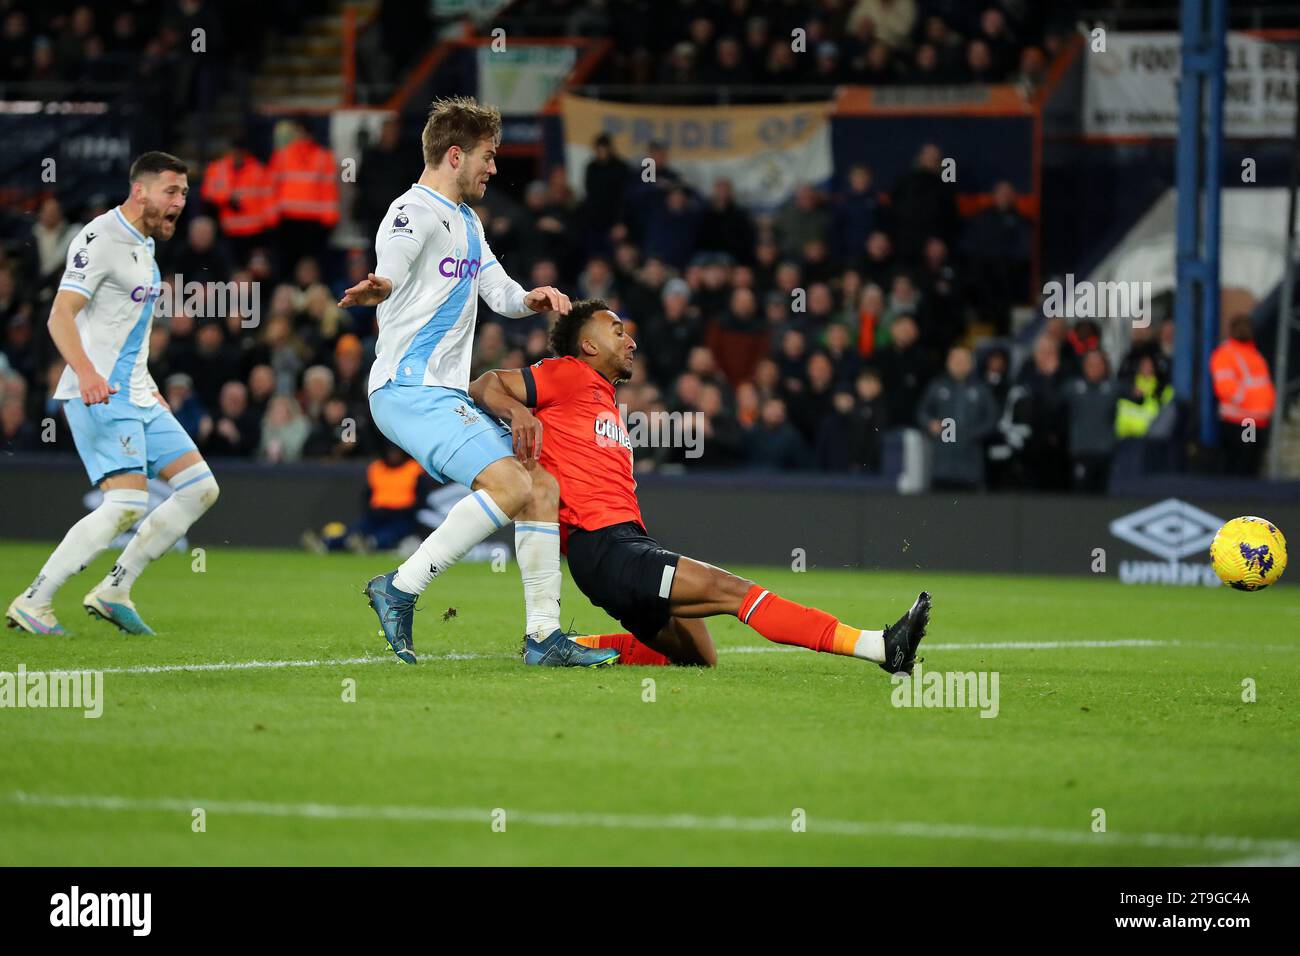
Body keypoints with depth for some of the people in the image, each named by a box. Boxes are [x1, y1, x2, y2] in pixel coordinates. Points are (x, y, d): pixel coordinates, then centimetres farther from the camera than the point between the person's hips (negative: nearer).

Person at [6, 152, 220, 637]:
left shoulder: (143, 245, 18)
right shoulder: (101, 239, -12)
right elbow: (61, 314, -22)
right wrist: (86, 373, -37)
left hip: (137, 397, 10)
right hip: (99, 397, -10)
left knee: (200, 488, 3)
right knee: (128, 503, -20)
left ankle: (113, 590, 6)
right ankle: (33, 603, -12)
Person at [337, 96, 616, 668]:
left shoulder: (466, 221, 21)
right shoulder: (415, 212, -11)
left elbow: (498, 291, 24)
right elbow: (390, 269, -31)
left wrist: (529, 299, 0)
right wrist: (377, 288, -56)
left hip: (448, 396, 10)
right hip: (409, 389, -10)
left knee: (544, 489, 4)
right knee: (511, 486, -24)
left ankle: (543, 636, 6)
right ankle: (400, 589, -16)